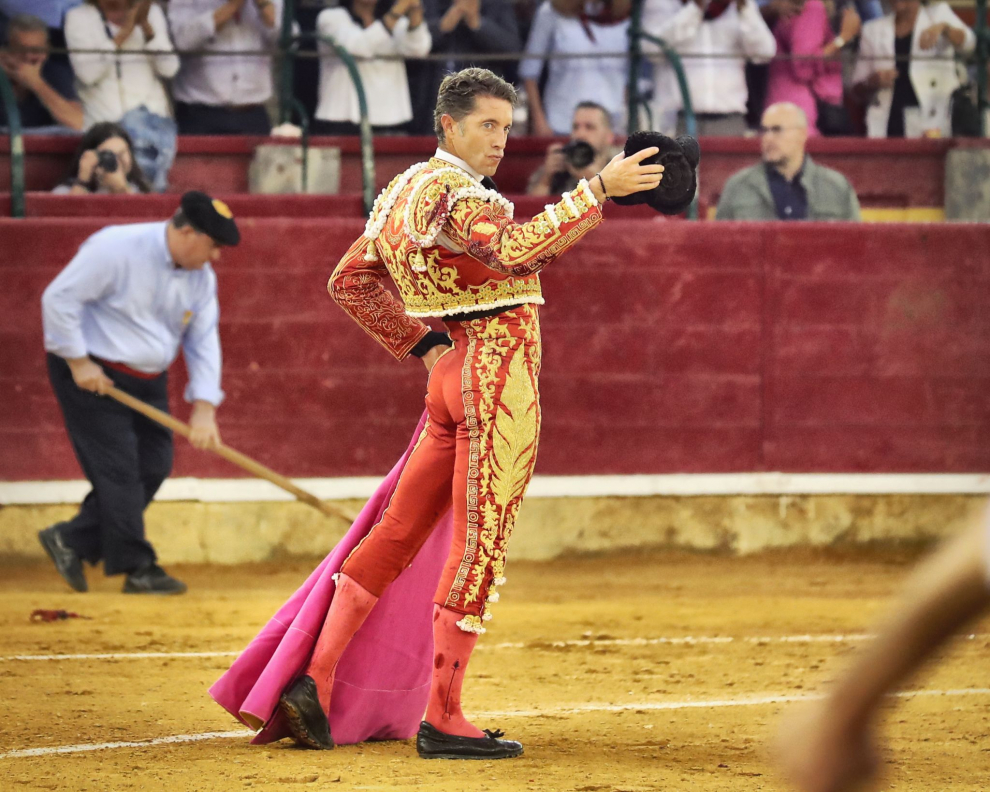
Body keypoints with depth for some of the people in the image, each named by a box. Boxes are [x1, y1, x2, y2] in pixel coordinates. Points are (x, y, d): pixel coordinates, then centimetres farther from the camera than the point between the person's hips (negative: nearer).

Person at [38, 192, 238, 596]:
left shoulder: (201, 276, 1)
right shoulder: (117, 249, -21)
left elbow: (204, 342, 3)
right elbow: (59, 298, -19)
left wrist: (203, 407, -8)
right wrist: (78, 362, -20)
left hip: (148, 383, 8)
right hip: (92, 376, -8)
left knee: (154, 467, 2)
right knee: (117, 468, -11)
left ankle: (72, 541, 13)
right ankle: (138, 568, -6)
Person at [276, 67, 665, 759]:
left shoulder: (403, 192, 16)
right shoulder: (453, 191, -14)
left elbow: (350, 281, 23)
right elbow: (516, 251, -32)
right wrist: (598, 190, -34)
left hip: (454, 373, 10)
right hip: (498, 374, -10)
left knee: (400, 531, 13)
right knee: (481, 546, -5)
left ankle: (316, 682, 10)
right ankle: (443, 721, -4)